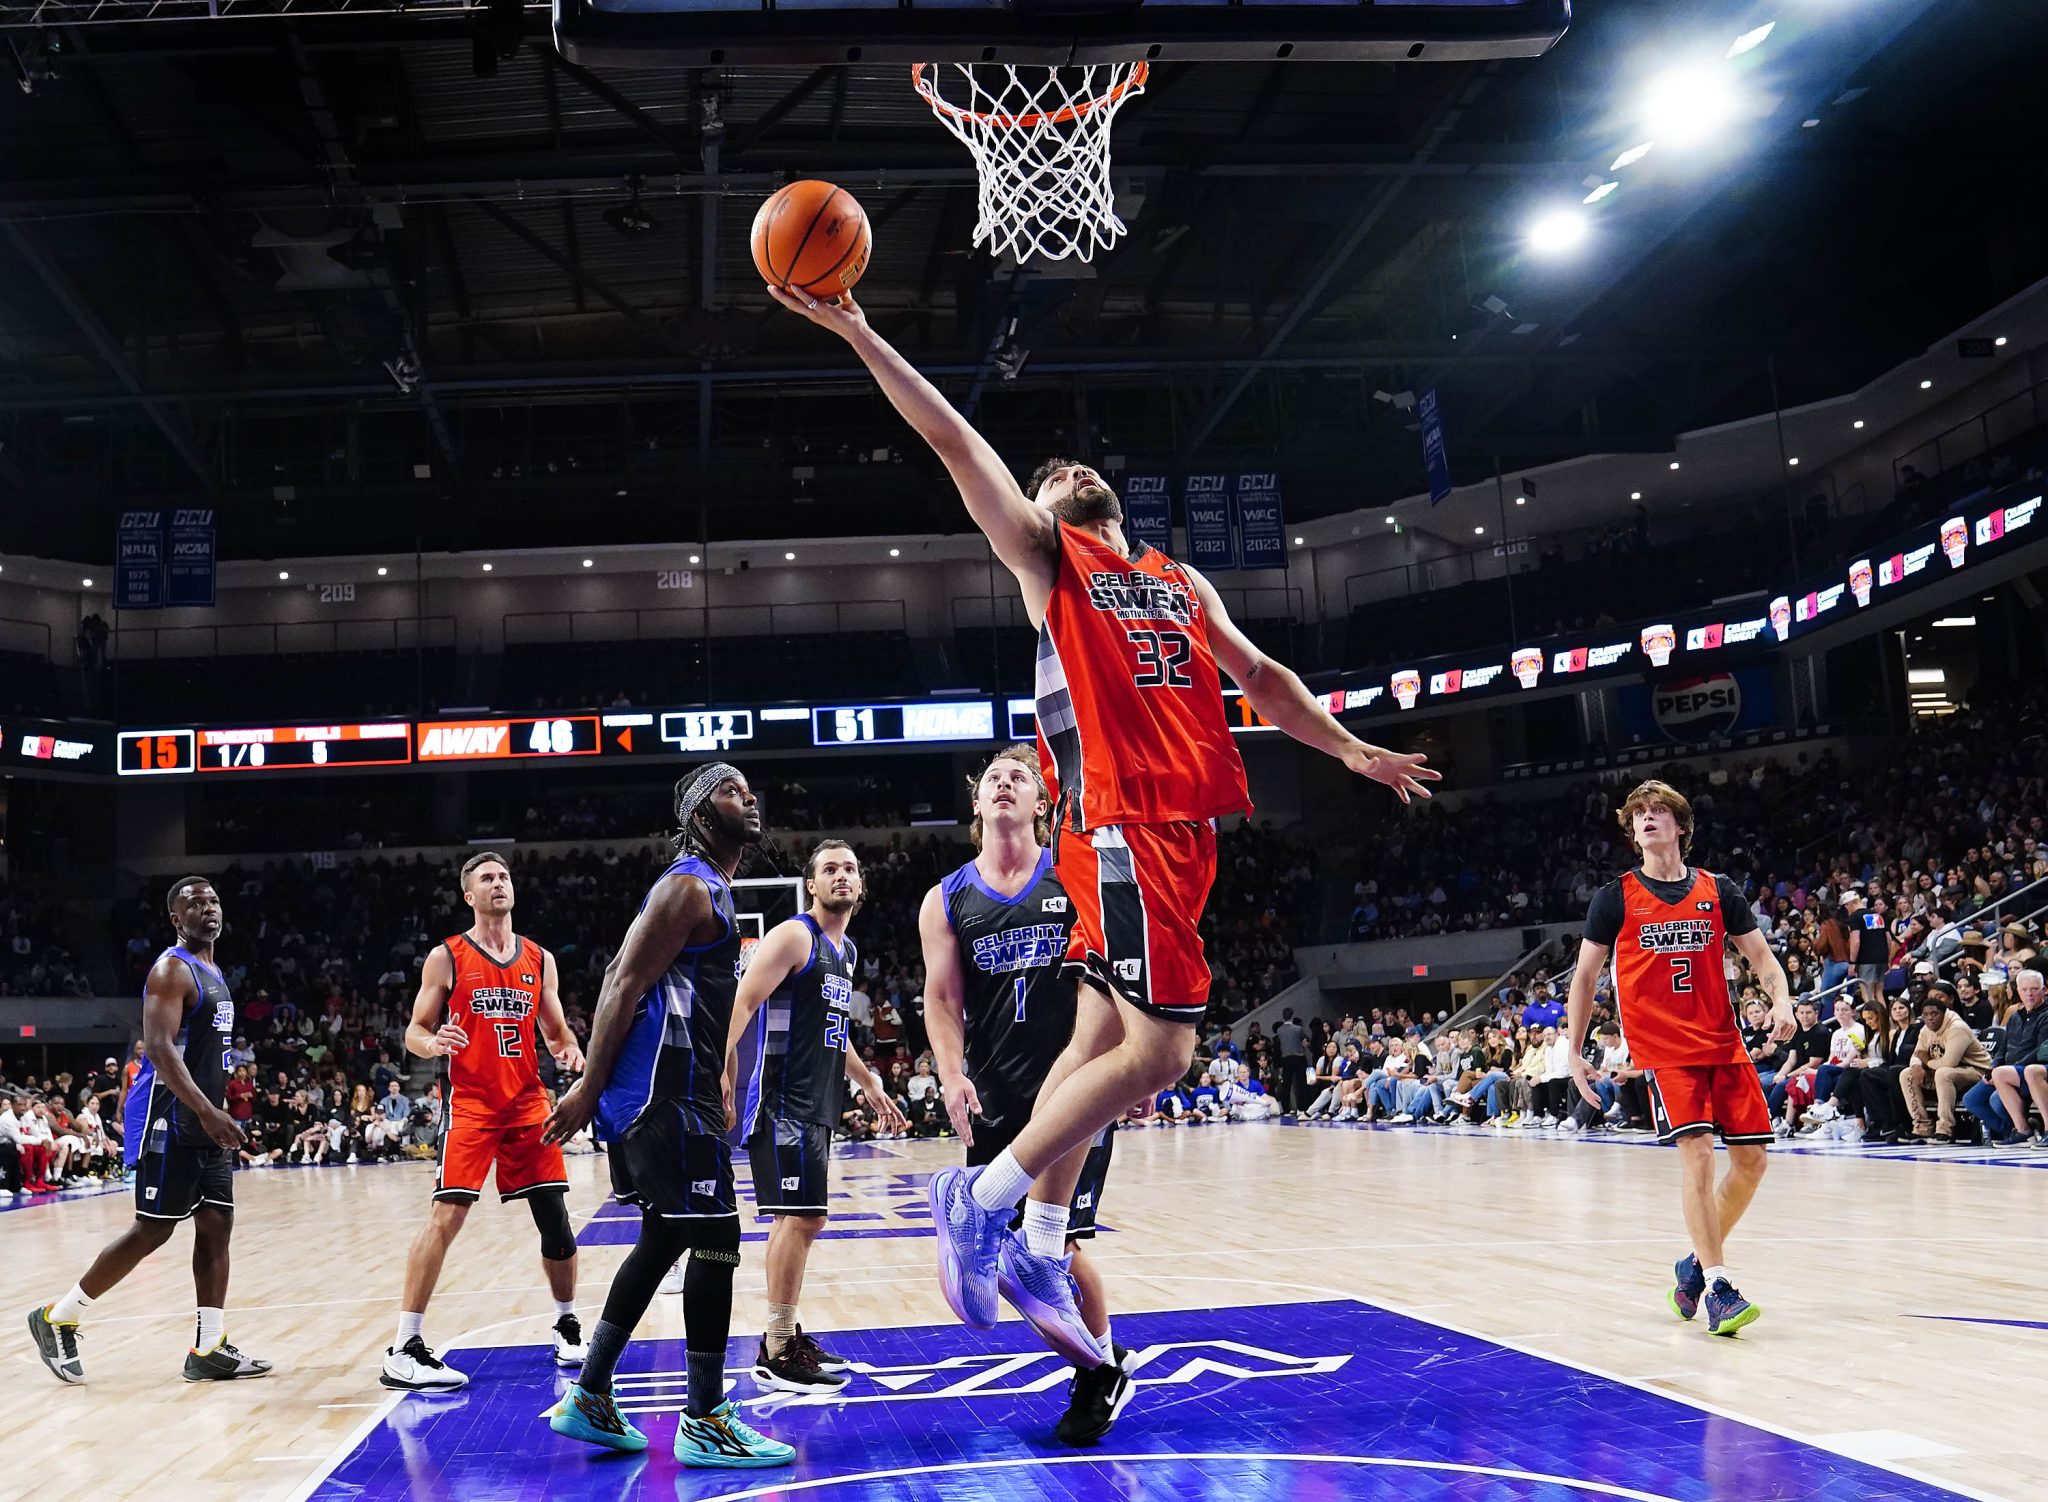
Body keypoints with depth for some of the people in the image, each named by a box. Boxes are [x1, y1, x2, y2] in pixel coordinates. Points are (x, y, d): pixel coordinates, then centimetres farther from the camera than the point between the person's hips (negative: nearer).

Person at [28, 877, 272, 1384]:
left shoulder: (212, 973, 17)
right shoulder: (172, 970, -12)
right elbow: (159, 1049, -24)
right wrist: (207, 1111, -30)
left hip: (206, 1123, 9)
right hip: (169, 1122, -9)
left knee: (216, 1225, 4)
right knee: (152, 1230, -5)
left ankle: (209, 1350, 6)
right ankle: (57, 1318, 10)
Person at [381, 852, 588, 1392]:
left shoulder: (540, 960, 10)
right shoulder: (446, 957, 0)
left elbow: (556, 1032, 17)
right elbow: (414, 1032, 1)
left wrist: (570, 1051, -6)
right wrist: (432, 1044, -22)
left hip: (528, 1102, 4)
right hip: (470, 1103, -4)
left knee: (554, 1215, 6)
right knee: (446, 1216, -14)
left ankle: (567, 1326, 26)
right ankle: (403, 1351, -13)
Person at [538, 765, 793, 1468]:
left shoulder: (704, 888, 19)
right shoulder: (690, 887, -12)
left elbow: (624, 978, 23)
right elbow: (625, 987, -17)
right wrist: (589, 1088, -18)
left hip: (673, 1090, 11)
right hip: (666, 1093, -11)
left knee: (664, 1240, 16)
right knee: (714, 1242, -8)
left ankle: (588, 1398, 23)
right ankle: (705, 1424, -2)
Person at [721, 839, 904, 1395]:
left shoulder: (846, 951, 16)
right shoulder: (793, 936, -11)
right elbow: (741, 1004, -20)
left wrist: (870, 1084, 30)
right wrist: (722, 1077, -32)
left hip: (816, 1104, 9)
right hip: (782, 1101, -9)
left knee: (799, 1218, 14)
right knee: (802, 1216, -12)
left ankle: (785, 1335, 23)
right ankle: (776, 1353, -7)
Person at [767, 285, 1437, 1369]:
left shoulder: (1181, 581, 26)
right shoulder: (1044, 555, 8)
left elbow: (1259, 677, 31)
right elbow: (955, 442, -1)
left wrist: (1351, 752, 23)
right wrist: (861, 338, -8)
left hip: (1184, 823, 7)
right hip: (1119, 820, -7)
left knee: (1104, 1038, 8)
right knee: (1156, 1049, -13)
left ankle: (1037, 1251, 14)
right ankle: (981, 1198, -4)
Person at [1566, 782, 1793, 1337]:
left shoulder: (1719, 891, 7)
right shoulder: (1615, 898, 2)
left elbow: (1762, 958, 10)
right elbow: (1584, 977, 8)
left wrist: (1780, 1000, -11)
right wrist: (1575, 1052, 4)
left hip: (1724, 1044, 4)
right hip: (1664, 1051, -3)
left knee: (1751, 1158, 1)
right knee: (1697, 1154, -17)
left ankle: (1698, 1262, 21)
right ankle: (1717, 1289, -15)